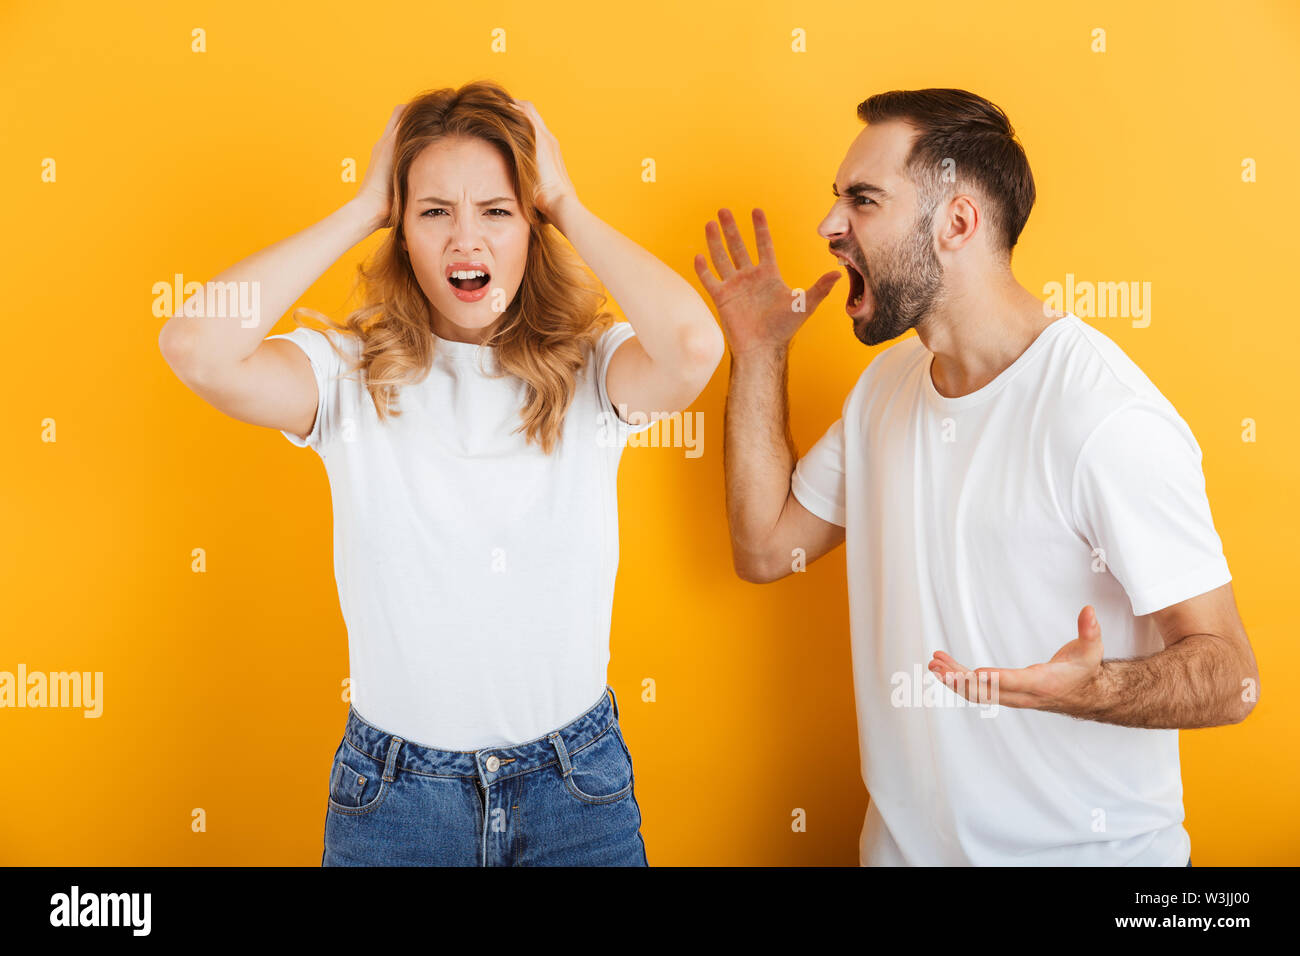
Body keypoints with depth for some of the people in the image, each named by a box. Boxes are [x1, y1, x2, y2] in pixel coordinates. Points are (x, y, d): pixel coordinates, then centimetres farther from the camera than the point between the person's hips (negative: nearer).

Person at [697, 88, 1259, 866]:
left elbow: (1229, 673, -20)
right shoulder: (887, 383, 2)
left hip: (1081, 846, -6)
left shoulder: (1109, 417, -24)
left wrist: (1091, 688, -40)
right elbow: (766, 547, 4)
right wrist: (759, 352, -1)